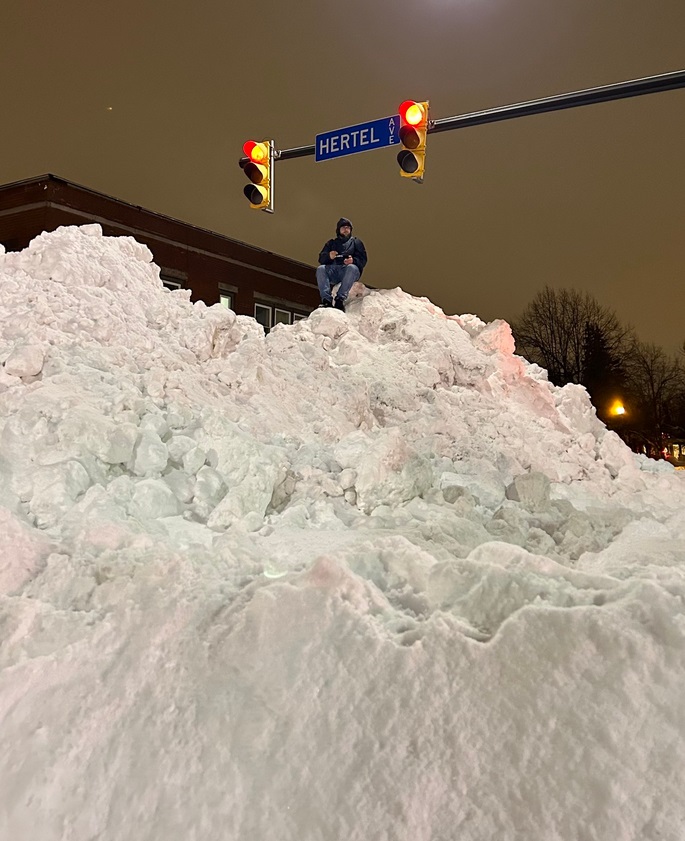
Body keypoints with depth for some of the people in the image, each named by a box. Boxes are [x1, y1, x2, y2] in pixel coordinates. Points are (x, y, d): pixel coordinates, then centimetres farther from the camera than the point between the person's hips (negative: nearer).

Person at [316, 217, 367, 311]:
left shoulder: (356, 242, 24)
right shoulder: (331, 243, 28)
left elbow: (363, 259, 9)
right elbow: (321, 259, 14)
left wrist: (353, 260, -14)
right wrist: (329, 256, -10)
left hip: (348, 269, -2)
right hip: (333, 270, 2)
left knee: (352, 268, -37)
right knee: (320, 269, -28)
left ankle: (340, 299, -46)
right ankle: (326, 300, -40)